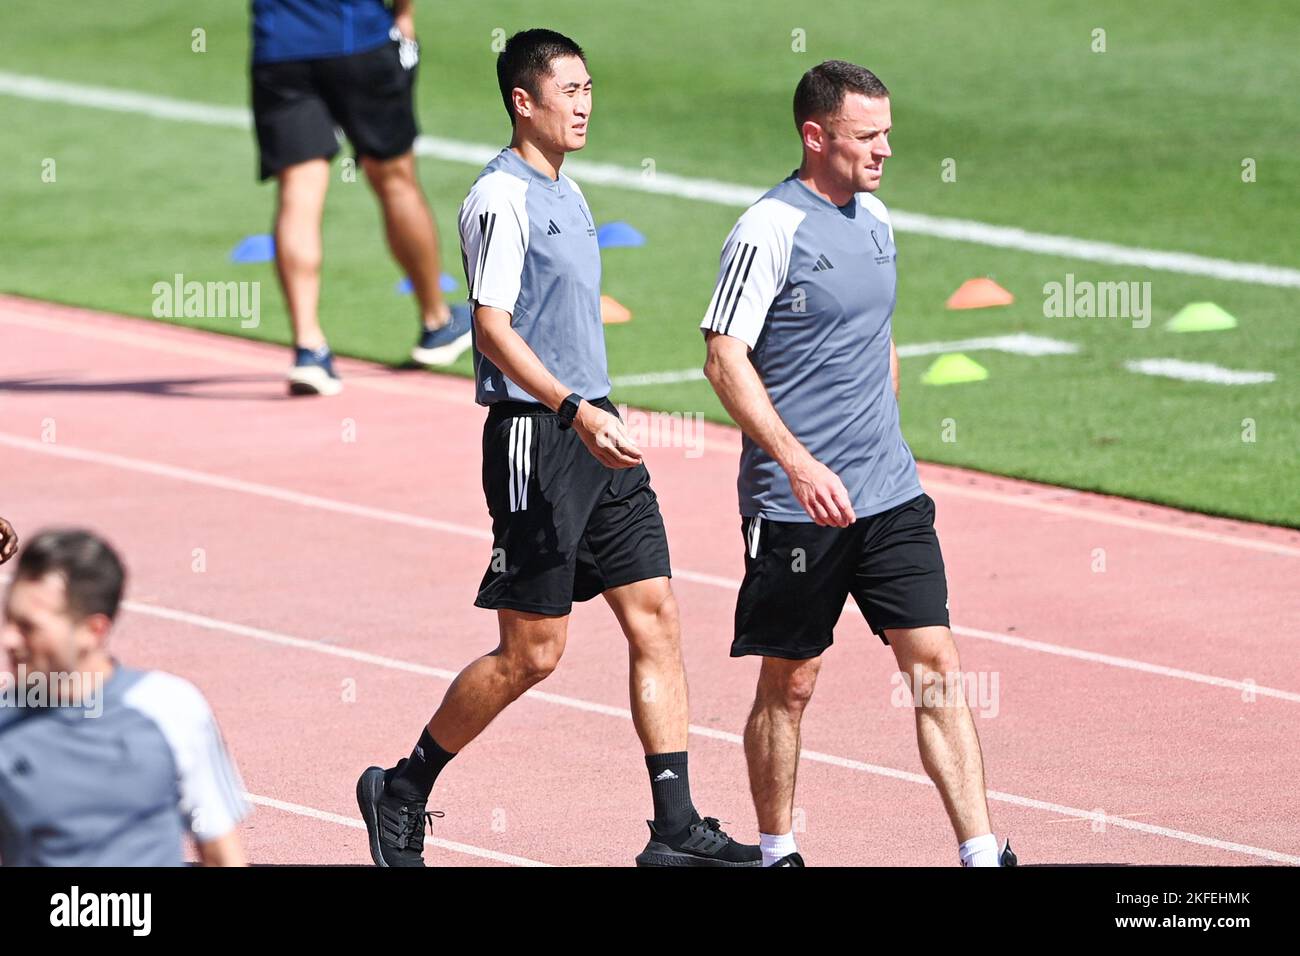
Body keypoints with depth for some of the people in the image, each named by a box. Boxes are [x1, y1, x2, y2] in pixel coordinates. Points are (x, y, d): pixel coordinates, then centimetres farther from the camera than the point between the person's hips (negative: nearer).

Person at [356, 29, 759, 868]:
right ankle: (401, 792, 13)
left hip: (595, 435, 9)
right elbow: (493, 327, -21)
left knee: (656, 617, 2)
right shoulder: (501, 198, -12)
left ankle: (676, 828, 2)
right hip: (536, 440, -9)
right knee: (532, 652, -4)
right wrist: (575, 412, -30)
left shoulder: (568, 193, 16)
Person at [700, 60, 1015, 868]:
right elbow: (725, 360, -17)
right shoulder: (770, 230, -12)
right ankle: (777, 853, 19)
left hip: (890, 497, 6)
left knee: (936, 666, -2)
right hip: (795, 503, -6)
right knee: (790, 685, 4)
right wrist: (798, 463, -25)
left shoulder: (874, 219, 12)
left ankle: (982, 854, -5)